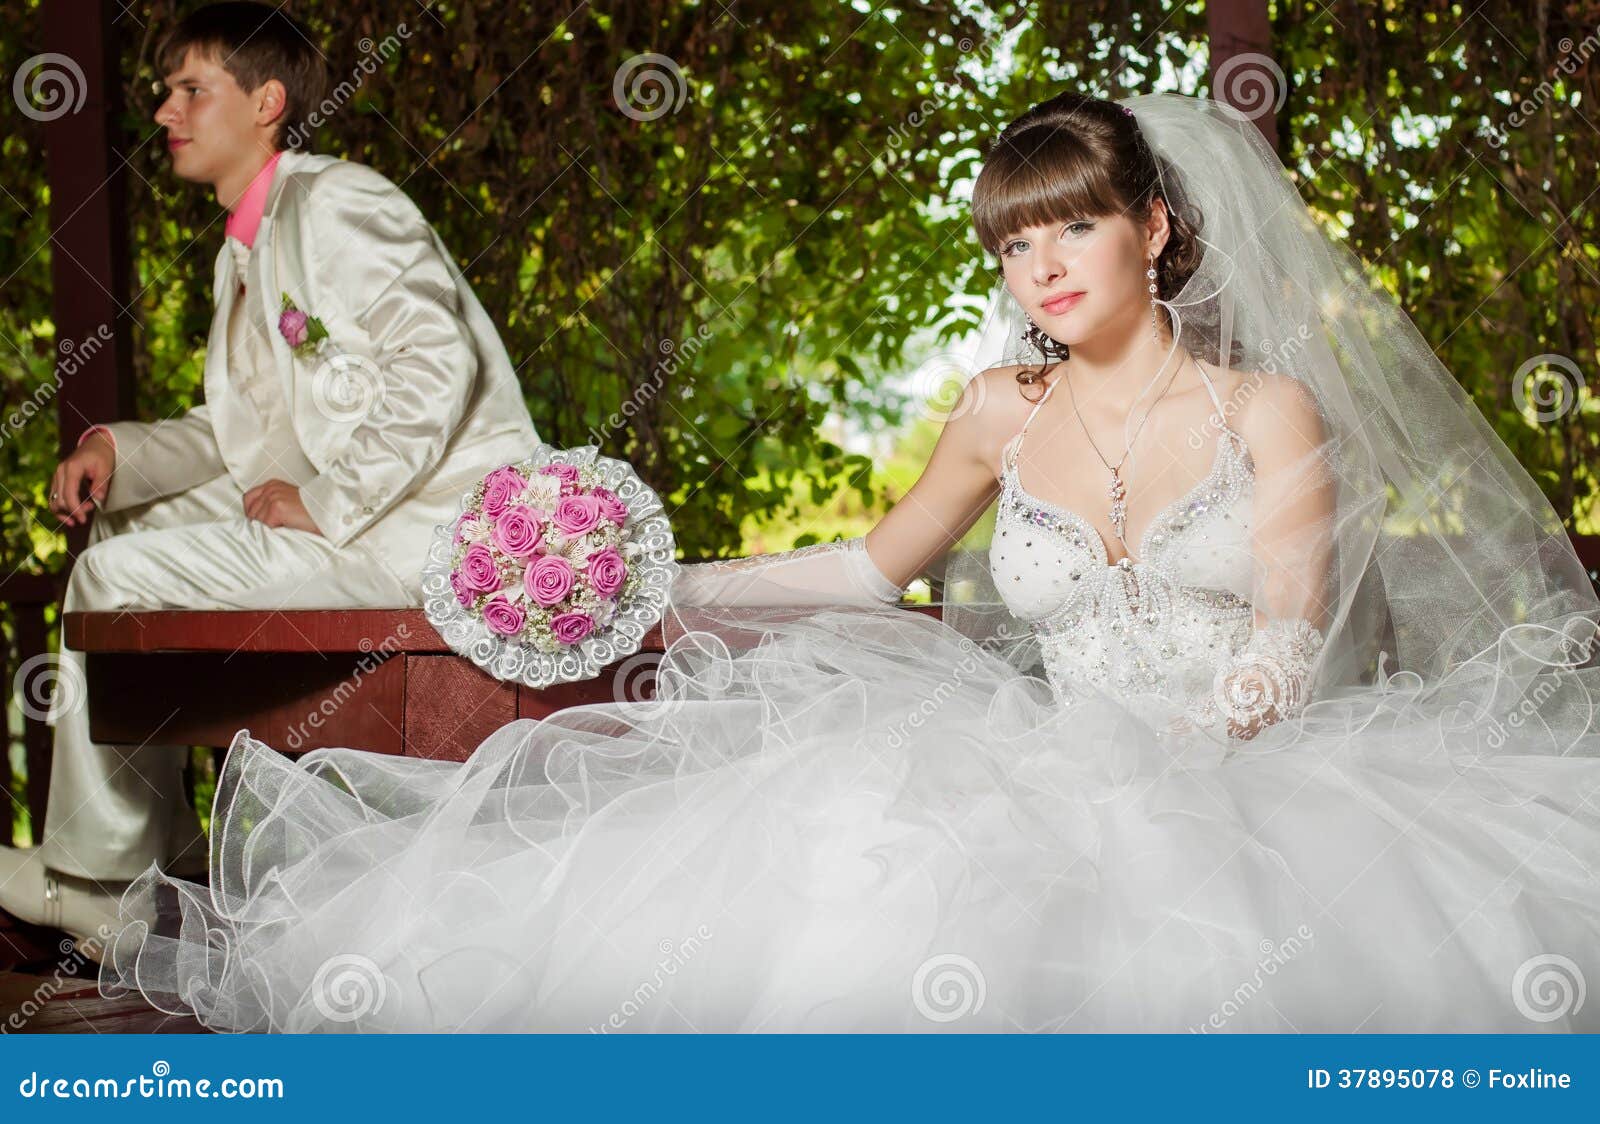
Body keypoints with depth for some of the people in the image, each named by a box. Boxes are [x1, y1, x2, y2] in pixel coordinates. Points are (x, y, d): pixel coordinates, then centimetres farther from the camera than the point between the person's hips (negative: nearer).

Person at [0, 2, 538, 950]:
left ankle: (97, 875, 3)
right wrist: (117, 450, 3)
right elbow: (242, 436, 20)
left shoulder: (335, 205, -12)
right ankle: (174, 861, 13)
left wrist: (327, 504, -21)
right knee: (123, 534, 15)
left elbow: (438, 360, -24)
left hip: (430, 524, -10)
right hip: (355, 516, 10)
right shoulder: (248, 249, 20)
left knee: (122, 577, -13)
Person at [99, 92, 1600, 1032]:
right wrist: (656, 589, 21)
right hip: (1064, 774, 3)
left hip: (1243, 783, -3)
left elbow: (1287, 657, -5)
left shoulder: (1274, 413, 2)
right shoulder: (1008, 412, 12)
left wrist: (1167, 771, -24)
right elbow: (880, 567, 26)